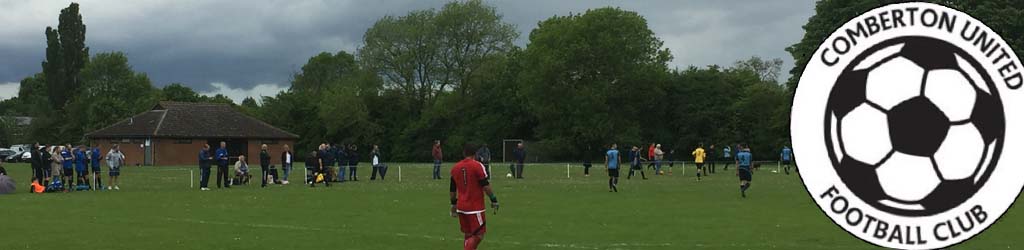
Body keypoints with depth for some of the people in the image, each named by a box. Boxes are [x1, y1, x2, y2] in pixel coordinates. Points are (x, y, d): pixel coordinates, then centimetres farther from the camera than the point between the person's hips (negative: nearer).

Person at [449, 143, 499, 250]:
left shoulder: (455, 168, 9)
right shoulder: (478, 166, -9)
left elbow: (452, 190, 16)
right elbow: (486, 186, -13)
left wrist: (454, 205, 26)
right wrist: (494, 200, -4)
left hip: (461, 207, 6)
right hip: (475, 208, -6)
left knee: (467, 235, 16)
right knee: (479, 235, -3)